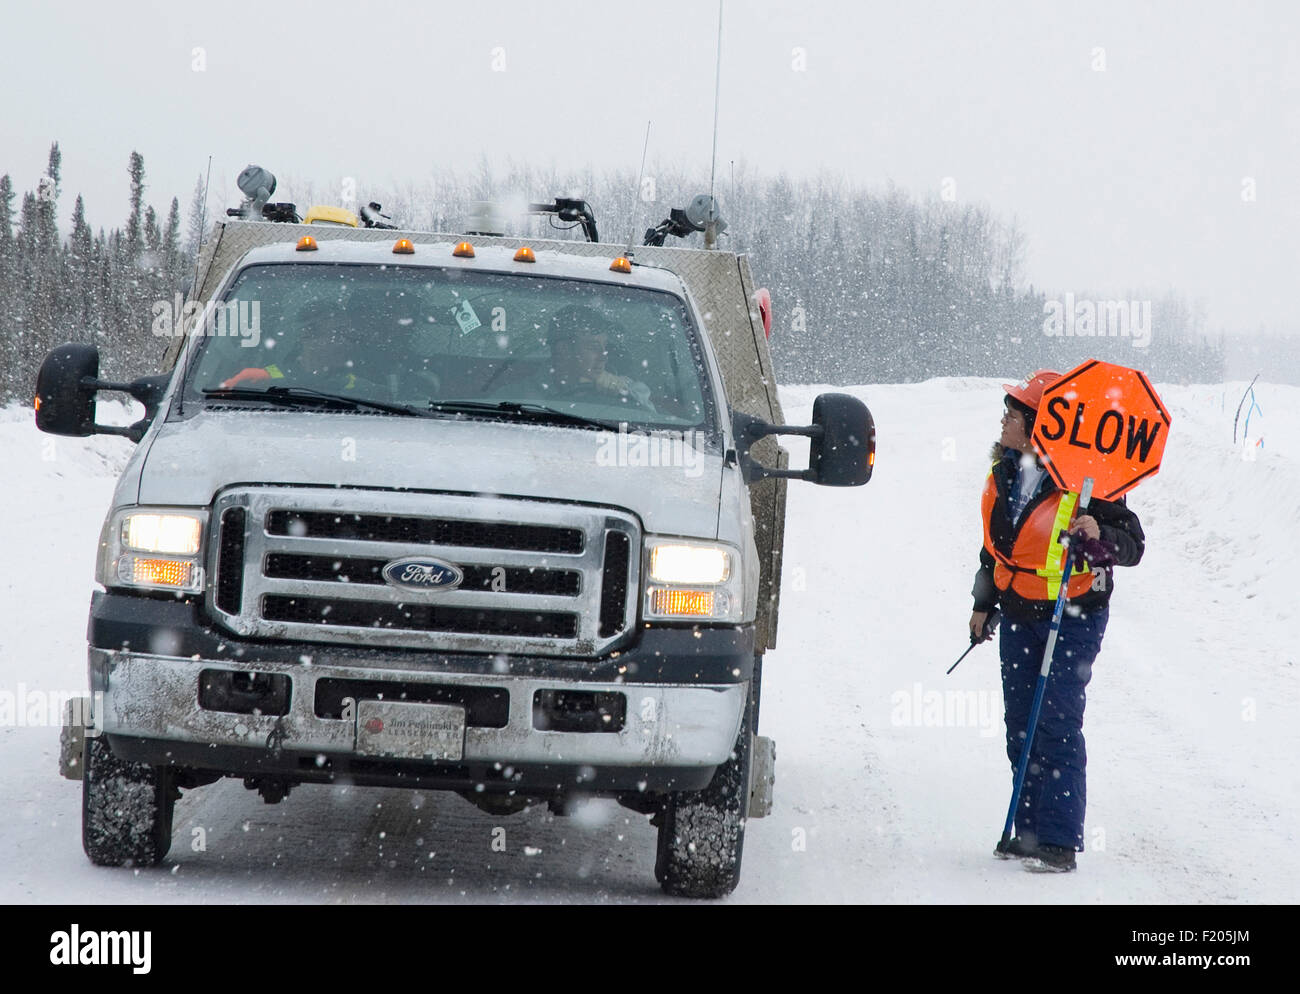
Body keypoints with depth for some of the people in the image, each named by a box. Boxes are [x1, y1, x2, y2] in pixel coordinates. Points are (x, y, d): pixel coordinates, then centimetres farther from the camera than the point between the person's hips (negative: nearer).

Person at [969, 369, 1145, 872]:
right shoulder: (1005, 471, 3)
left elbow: (1132, 543, -15)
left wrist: (1099, 537, -35)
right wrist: (983, 603, 21)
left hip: (1073, 618, -7)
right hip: (1018, 615, 7)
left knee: (1057, 724, -10)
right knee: (1021, 724, 10)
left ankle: (1059, 840, -8)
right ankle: (1030, 830, 19)